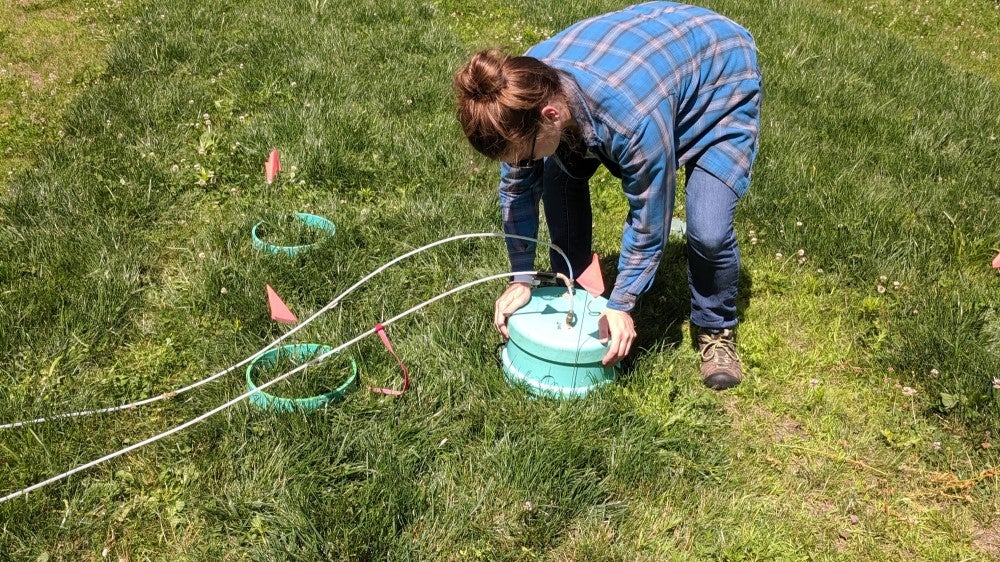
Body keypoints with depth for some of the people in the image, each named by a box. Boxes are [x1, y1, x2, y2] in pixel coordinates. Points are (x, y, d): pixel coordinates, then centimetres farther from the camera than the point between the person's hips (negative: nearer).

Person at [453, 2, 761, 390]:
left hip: (720, 78, -6)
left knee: (708, 231, -21)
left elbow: (649, 221, -28)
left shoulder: (633, 118, -44)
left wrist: (621, 305, -17)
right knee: (560, 172, -12)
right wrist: (521, 279, -7)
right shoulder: (522, 91, -27)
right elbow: (517, 188, -10)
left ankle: (716, 330, 8)